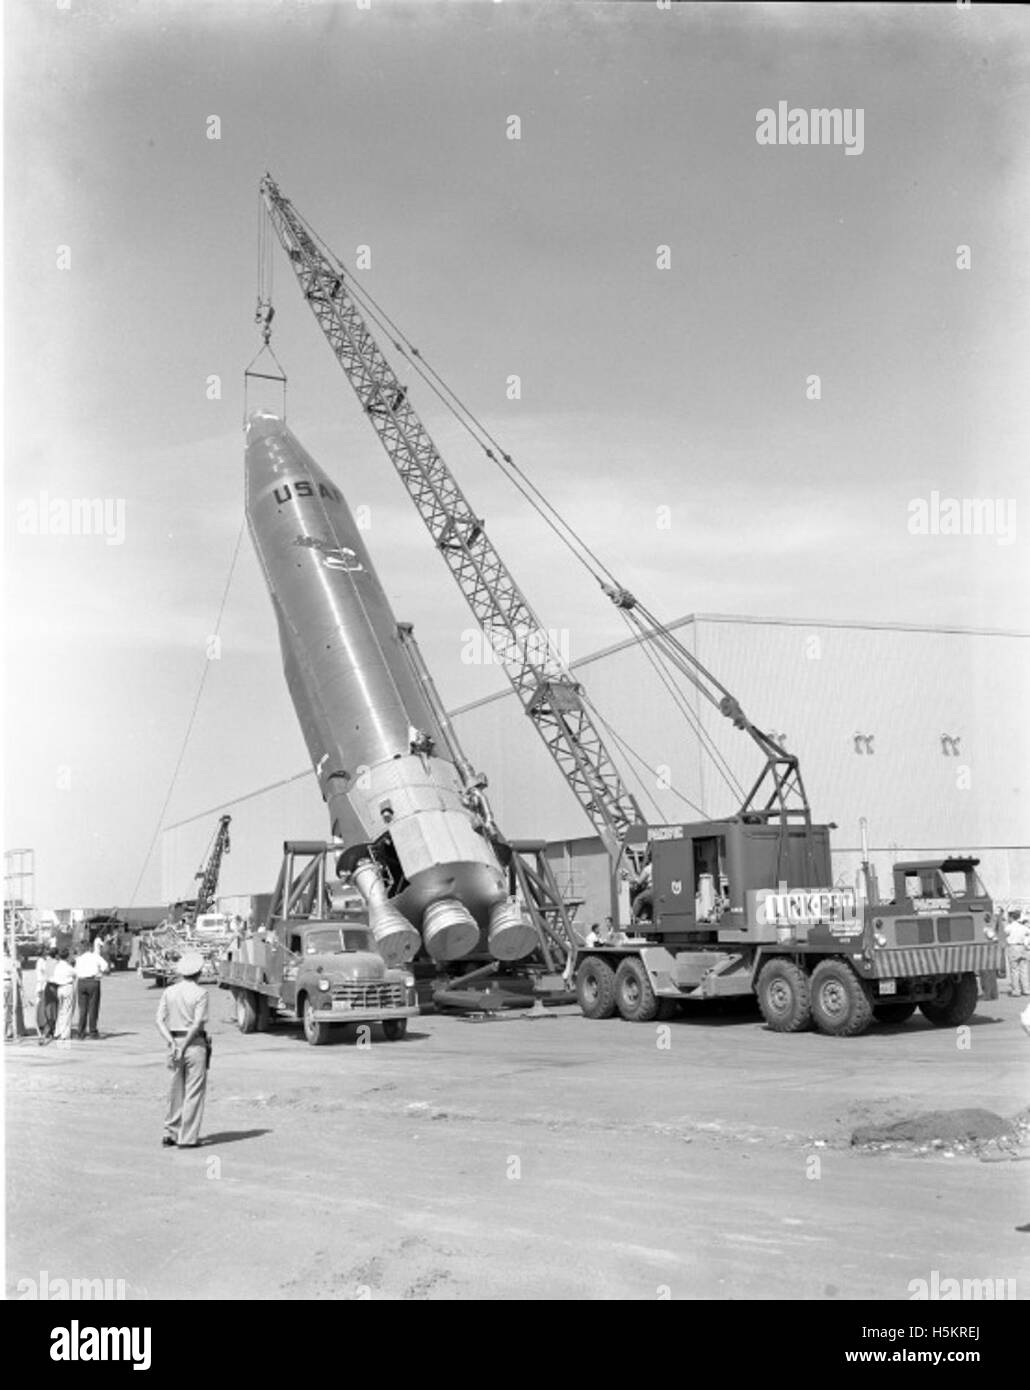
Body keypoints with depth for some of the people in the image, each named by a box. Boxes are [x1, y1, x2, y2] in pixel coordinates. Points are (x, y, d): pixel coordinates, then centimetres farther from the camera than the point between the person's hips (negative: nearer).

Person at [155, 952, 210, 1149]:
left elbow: (159, 1020, -2)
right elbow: (198, 1024, -17)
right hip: (195, 1044, -5)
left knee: (176, 1090, 16)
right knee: (194, 1091, 2)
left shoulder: (169, 991, 5)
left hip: (175, 1042, 5)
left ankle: (170, 1133, 17)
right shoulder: (200, 993, -10)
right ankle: (188, 1138, 3)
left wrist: (172, 1043, -8)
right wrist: (183, 1047, -12)